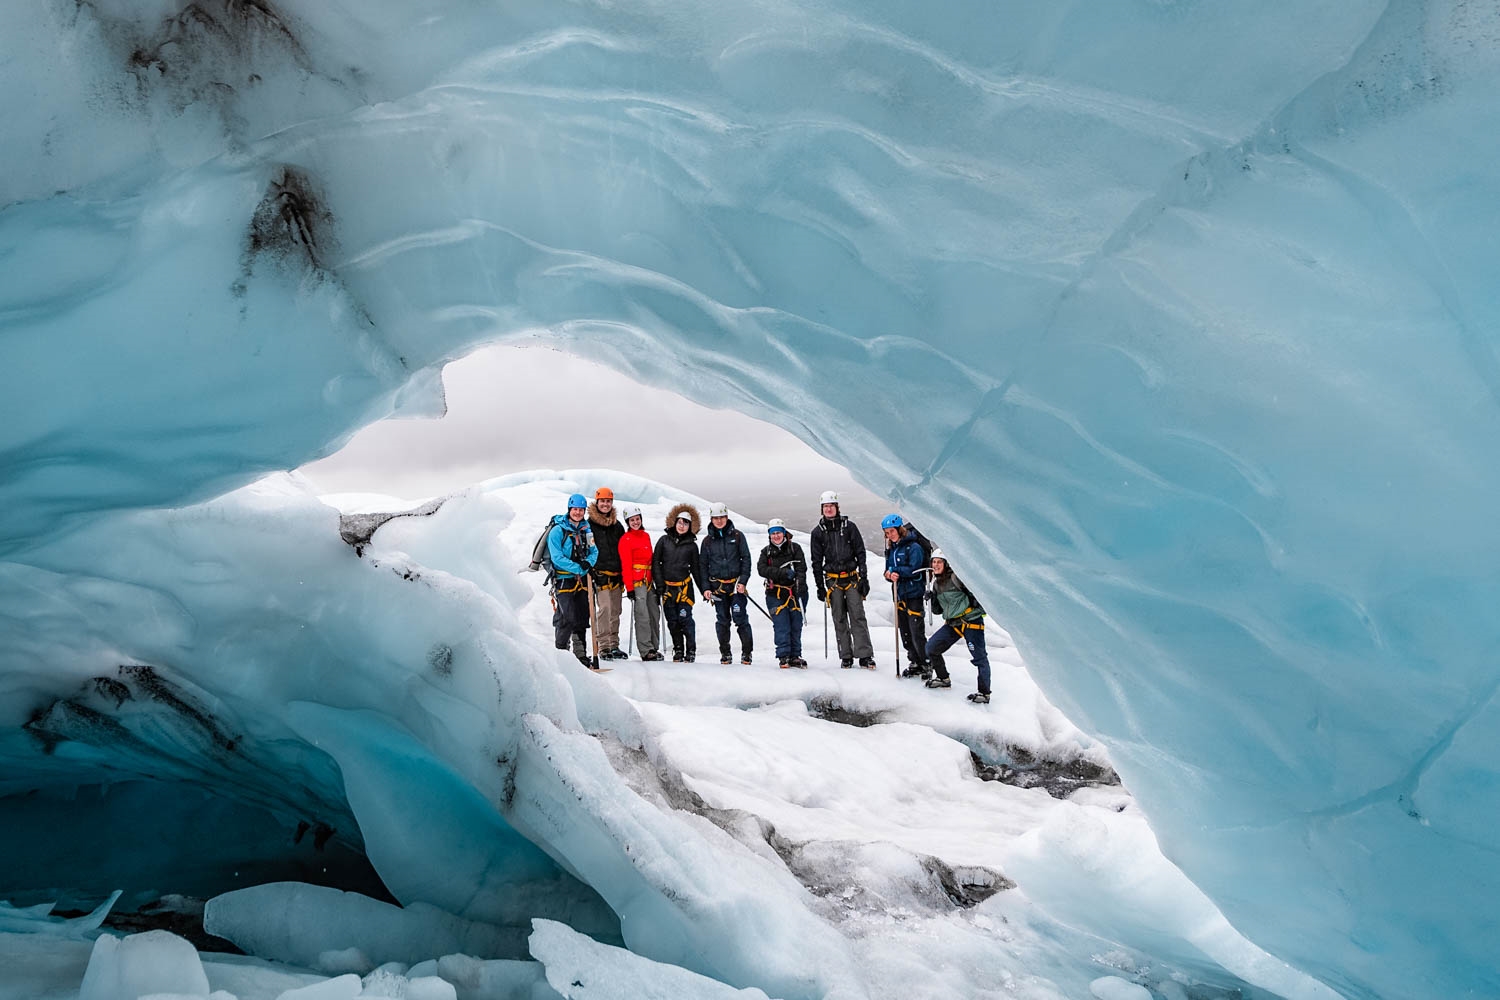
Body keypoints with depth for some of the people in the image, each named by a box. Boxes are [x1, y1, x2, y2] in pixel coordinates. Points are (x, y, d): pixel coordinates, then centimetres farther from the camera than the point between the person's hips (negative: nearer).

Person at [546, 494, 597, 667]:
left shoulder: (586, 529, 10)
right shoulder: (558, 530, -8)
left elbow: (594, 551, 8)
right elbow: (557, 557, -16)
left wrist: (588, 563, -14)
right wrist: (577, 568, -23)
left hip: (582, 580, 6)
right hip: (564, 579, -6)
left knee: (582, 618, 10)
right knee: (567, 618, -11)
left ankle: (580, 654, 19)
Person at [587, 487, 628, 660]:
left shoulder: (617, 525, 16)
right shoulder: (589, 524, 0)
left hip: (616, 574, 5)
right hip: (599, 573, -5)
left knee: (615, 611, 8)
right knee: (604, 608, -13)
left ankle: (614, 645, 15)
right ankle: (604, 647, -9)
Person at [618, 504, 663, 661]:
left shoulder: (646, 536, 16)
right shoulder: (625, 539, -5)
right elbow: (626, 565, -9)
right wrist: (629, 587, -14)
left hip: (648, 581, 7)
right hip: (636, 582, -7)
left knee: (655, 614, 7)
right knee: (643, 617, -8)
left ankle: (654, 647, 16)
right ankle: (646, 651, -5)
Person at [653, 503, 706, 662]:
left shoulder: (692, 546, 5)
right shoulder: (664, 541, 5)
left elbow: (696, 569, 10)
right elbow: (656, 563, 5)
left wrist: (704, 588, 3)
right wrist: (659, 584, -3)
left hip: (684, 587, -1)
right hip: (667, 587, 1)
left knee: (685, 619, -7)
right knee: (672, 622, 6)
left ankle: (691, 651, 4)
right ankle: (678, 650, 18)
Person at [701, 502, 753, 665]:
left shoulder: (737, 536, 3)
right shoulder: (708, 540, 8)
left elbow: (746, 558, 3)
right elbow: (704, 565, 11)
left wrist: (743, 581, -7)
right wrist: (706, 587, 3)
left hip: (736, 584, -2)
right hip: (717, 586, 2)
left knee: (741, 619, -5)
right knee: (722, 621, 6)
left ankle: (746, 652, 4)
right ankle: (725, 653, 15)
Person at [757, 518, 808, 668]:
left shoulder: (795, 548, 6)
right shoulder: (766, 552, 9)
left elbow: (801, 568, -3)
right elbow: (762, 569, -6)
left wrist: (800, 585, -20)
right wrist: (784, 573, -17)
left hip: (795, 592, 0)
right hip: (776, 595, 0)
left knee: (796, 626, 4)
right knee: (781, 626, -6)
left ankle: (795, 656, 13)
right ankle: (783, 656, 2)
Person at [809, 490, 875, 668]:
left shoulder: (849, 526, 4)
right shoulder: (818, 532, 6)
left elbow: (860, 553, 5)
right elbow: (817, 561, 9)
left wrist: (864, 578, -2)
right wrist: (820, 586, 5)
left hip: (852, 579, -1)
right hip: (833, 580, 1)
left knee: (858, 617, -7)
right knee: (839, 620, 4)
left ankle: (865, 655, -7)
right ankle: (846, 657, 10)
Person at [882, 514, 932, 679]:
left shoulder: (914, 547, -10)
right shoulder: (891, 549, 14)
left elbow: (914, 570, -18)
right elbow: (888, 570, 12)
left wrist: (895, 571, -12)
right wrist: (889, 575, -11)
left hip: (914, 595, -7)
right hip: (900, 595, 7)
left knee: (917, 633, -7)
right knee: (904, 632, 11)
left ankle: (926, 665, 5)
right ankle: (914, 663, 22)